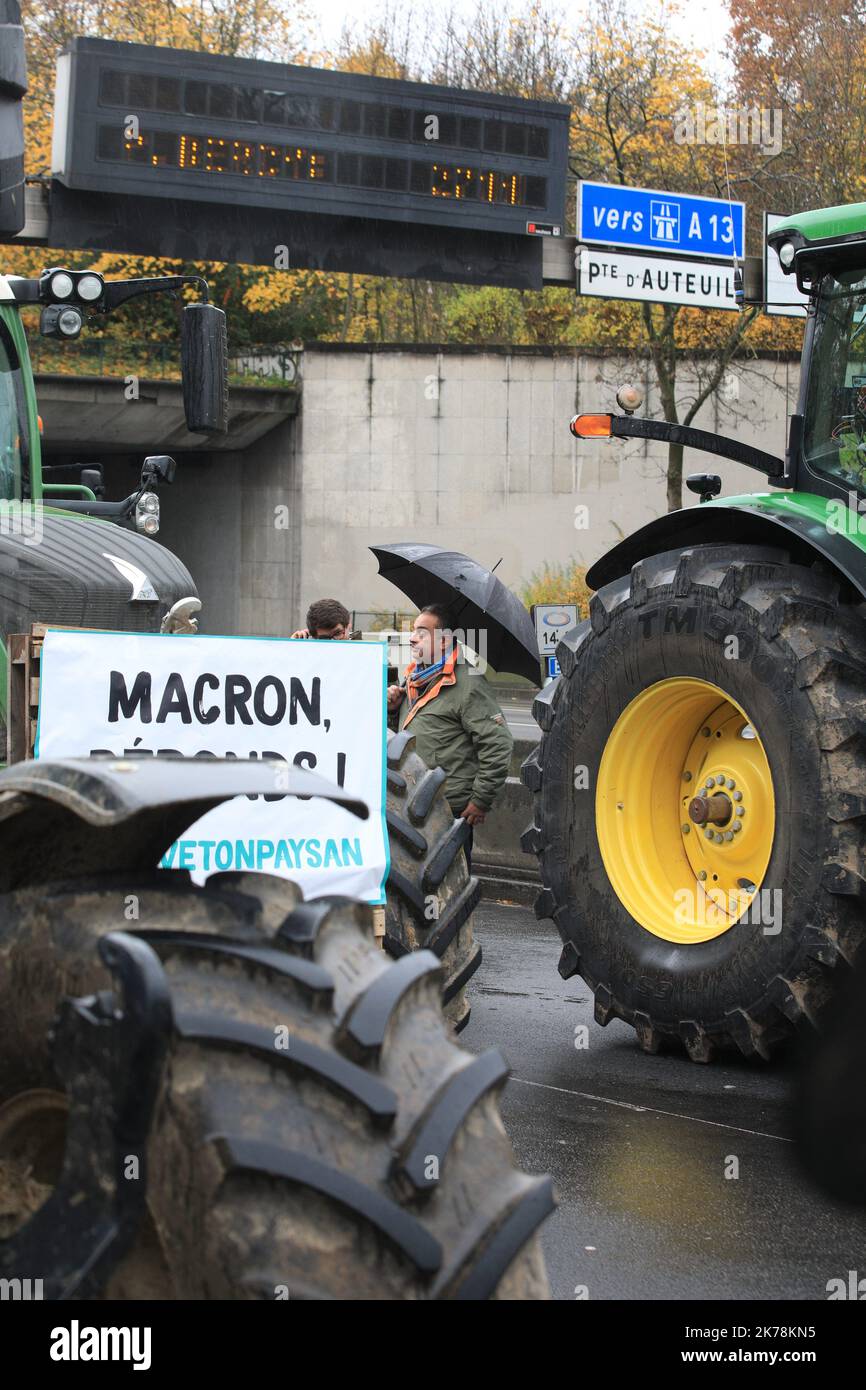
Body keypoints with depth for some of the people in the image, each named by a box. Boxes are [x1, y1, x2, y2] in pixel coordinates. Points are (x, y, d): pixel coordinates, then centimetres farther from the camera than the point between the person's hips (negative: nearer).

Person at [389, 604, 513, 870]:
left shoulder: (467, 685, -12)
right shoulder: (415, 678, 15)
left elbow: (498, 745, -16)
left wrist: (480, 802, -14)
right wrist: (393, 707, 8)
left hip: (450, 812, -9)